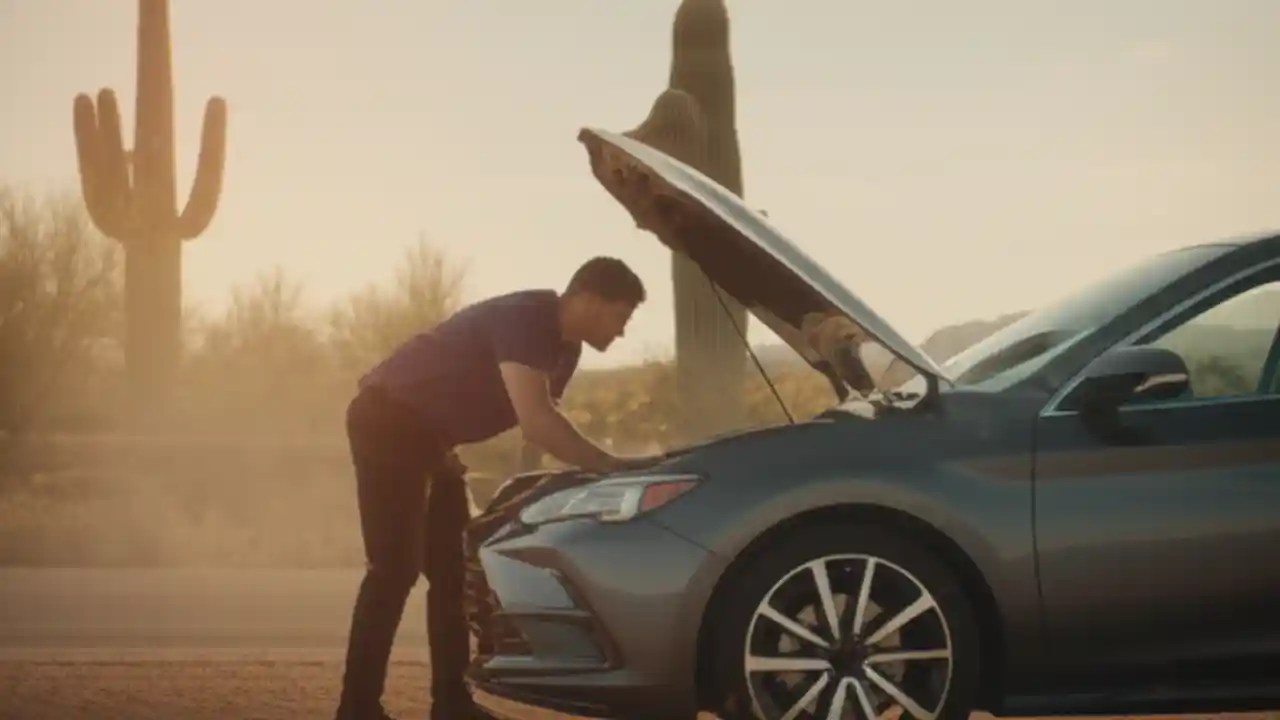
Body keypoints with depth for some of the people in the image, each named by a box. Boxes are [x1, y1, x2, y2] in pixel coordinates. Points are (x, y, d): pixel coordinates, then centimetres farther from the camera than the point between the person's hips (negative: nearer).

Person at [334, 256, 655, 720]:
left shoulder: (563, 347, 5)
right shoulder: (523, 320, -25)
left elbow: (545, 424, 15)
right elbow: (536, 423, -35)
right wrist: (610, 467, -32)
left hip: (428, 434, 10)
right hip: (387, 421, -10)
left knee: (450, 569, 8)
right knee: (395, 569, -14)